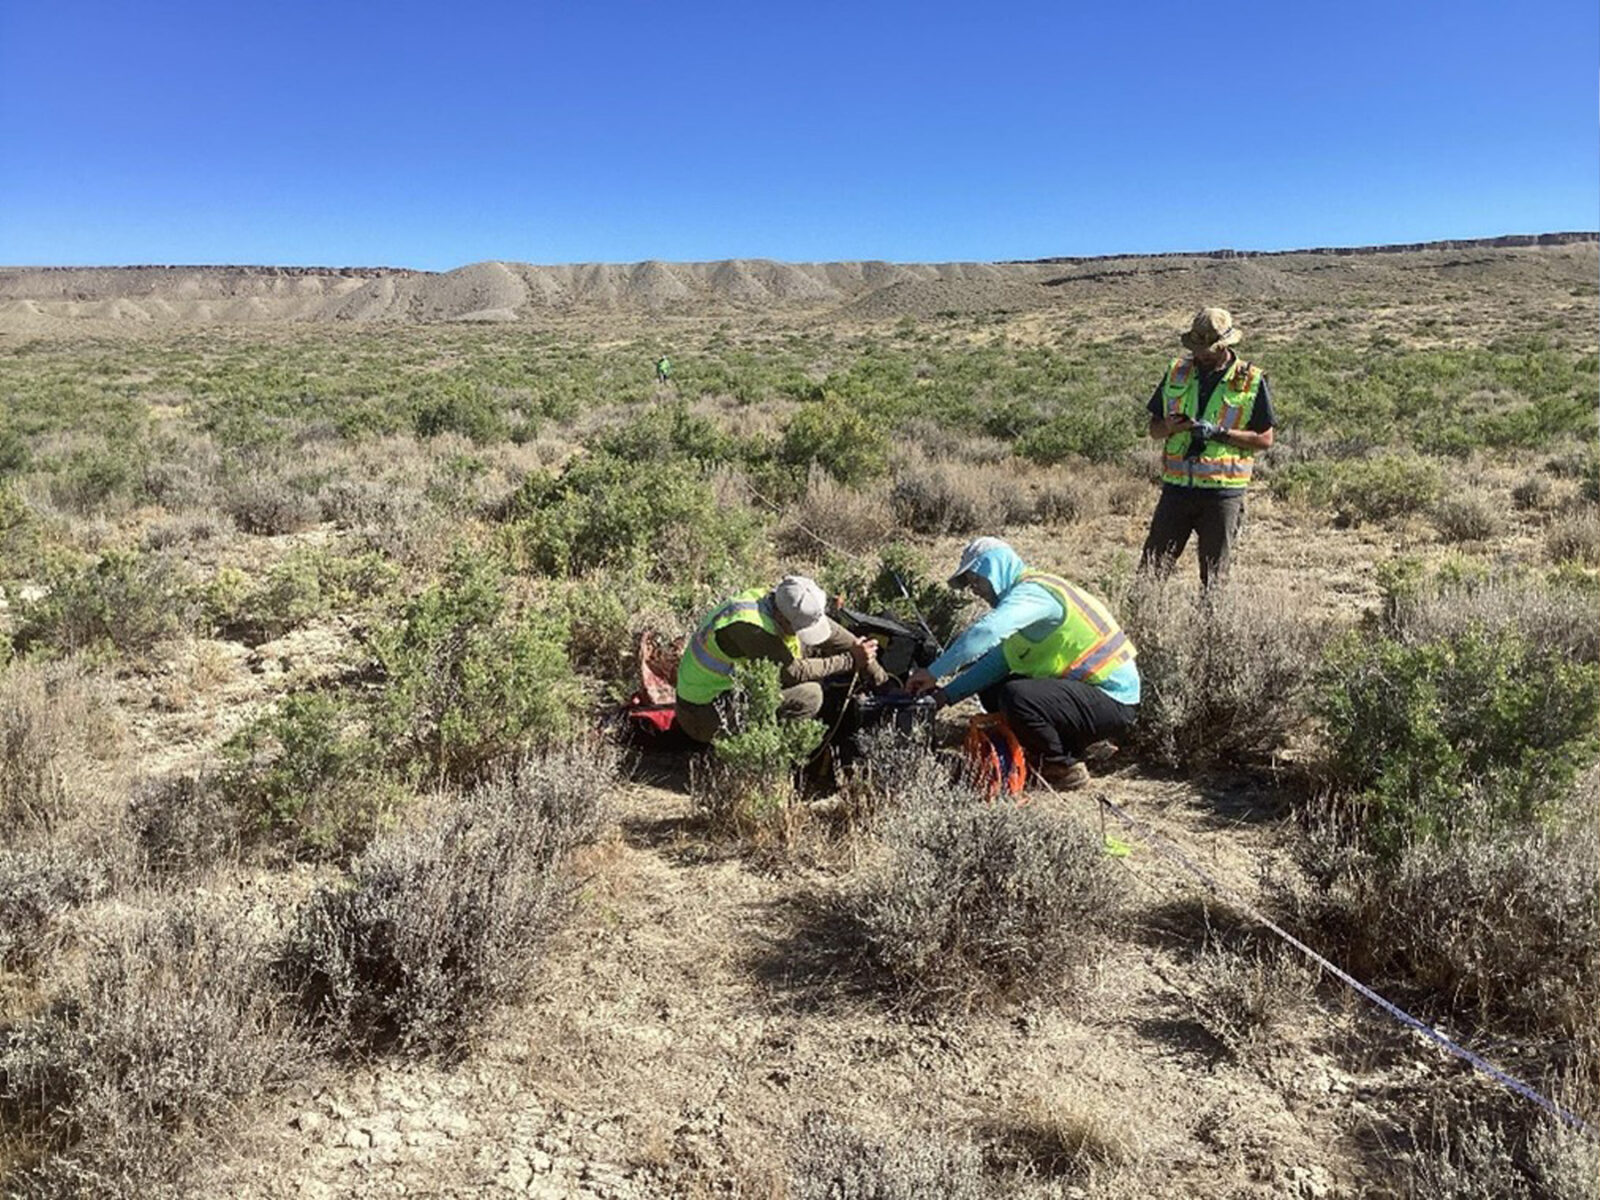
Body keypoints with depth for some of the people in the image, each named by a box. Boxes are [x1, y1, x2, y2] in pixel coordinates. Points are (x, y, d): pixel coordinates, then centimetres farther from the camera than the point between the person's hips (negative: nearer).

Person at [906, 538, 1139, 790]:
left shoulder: (1032, 592, -18)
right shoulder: (1027, 594, 14)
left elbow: (986, 631, -35)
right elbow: (997, 662, 12)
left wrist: (933, 672, -29)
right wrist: (947, 694, 4)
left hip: (1113, 701, -10)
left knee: (1016, 696, -29)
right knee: (991, 689, 10)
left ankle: (1065, 768, -6)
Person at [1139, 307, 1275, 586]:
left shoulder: (1252, 381, 0)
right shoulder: (1177, 372, 9)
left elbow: (1265, 439, -1)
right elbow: (1154, 428, 13)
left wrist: (1219, 433, -15)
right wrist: (1170, 426, -11)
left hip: (1223, 492, -2)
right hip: (1177, 487, 2)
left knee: (1213, 578, 5)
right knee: (1150, 569, -1)